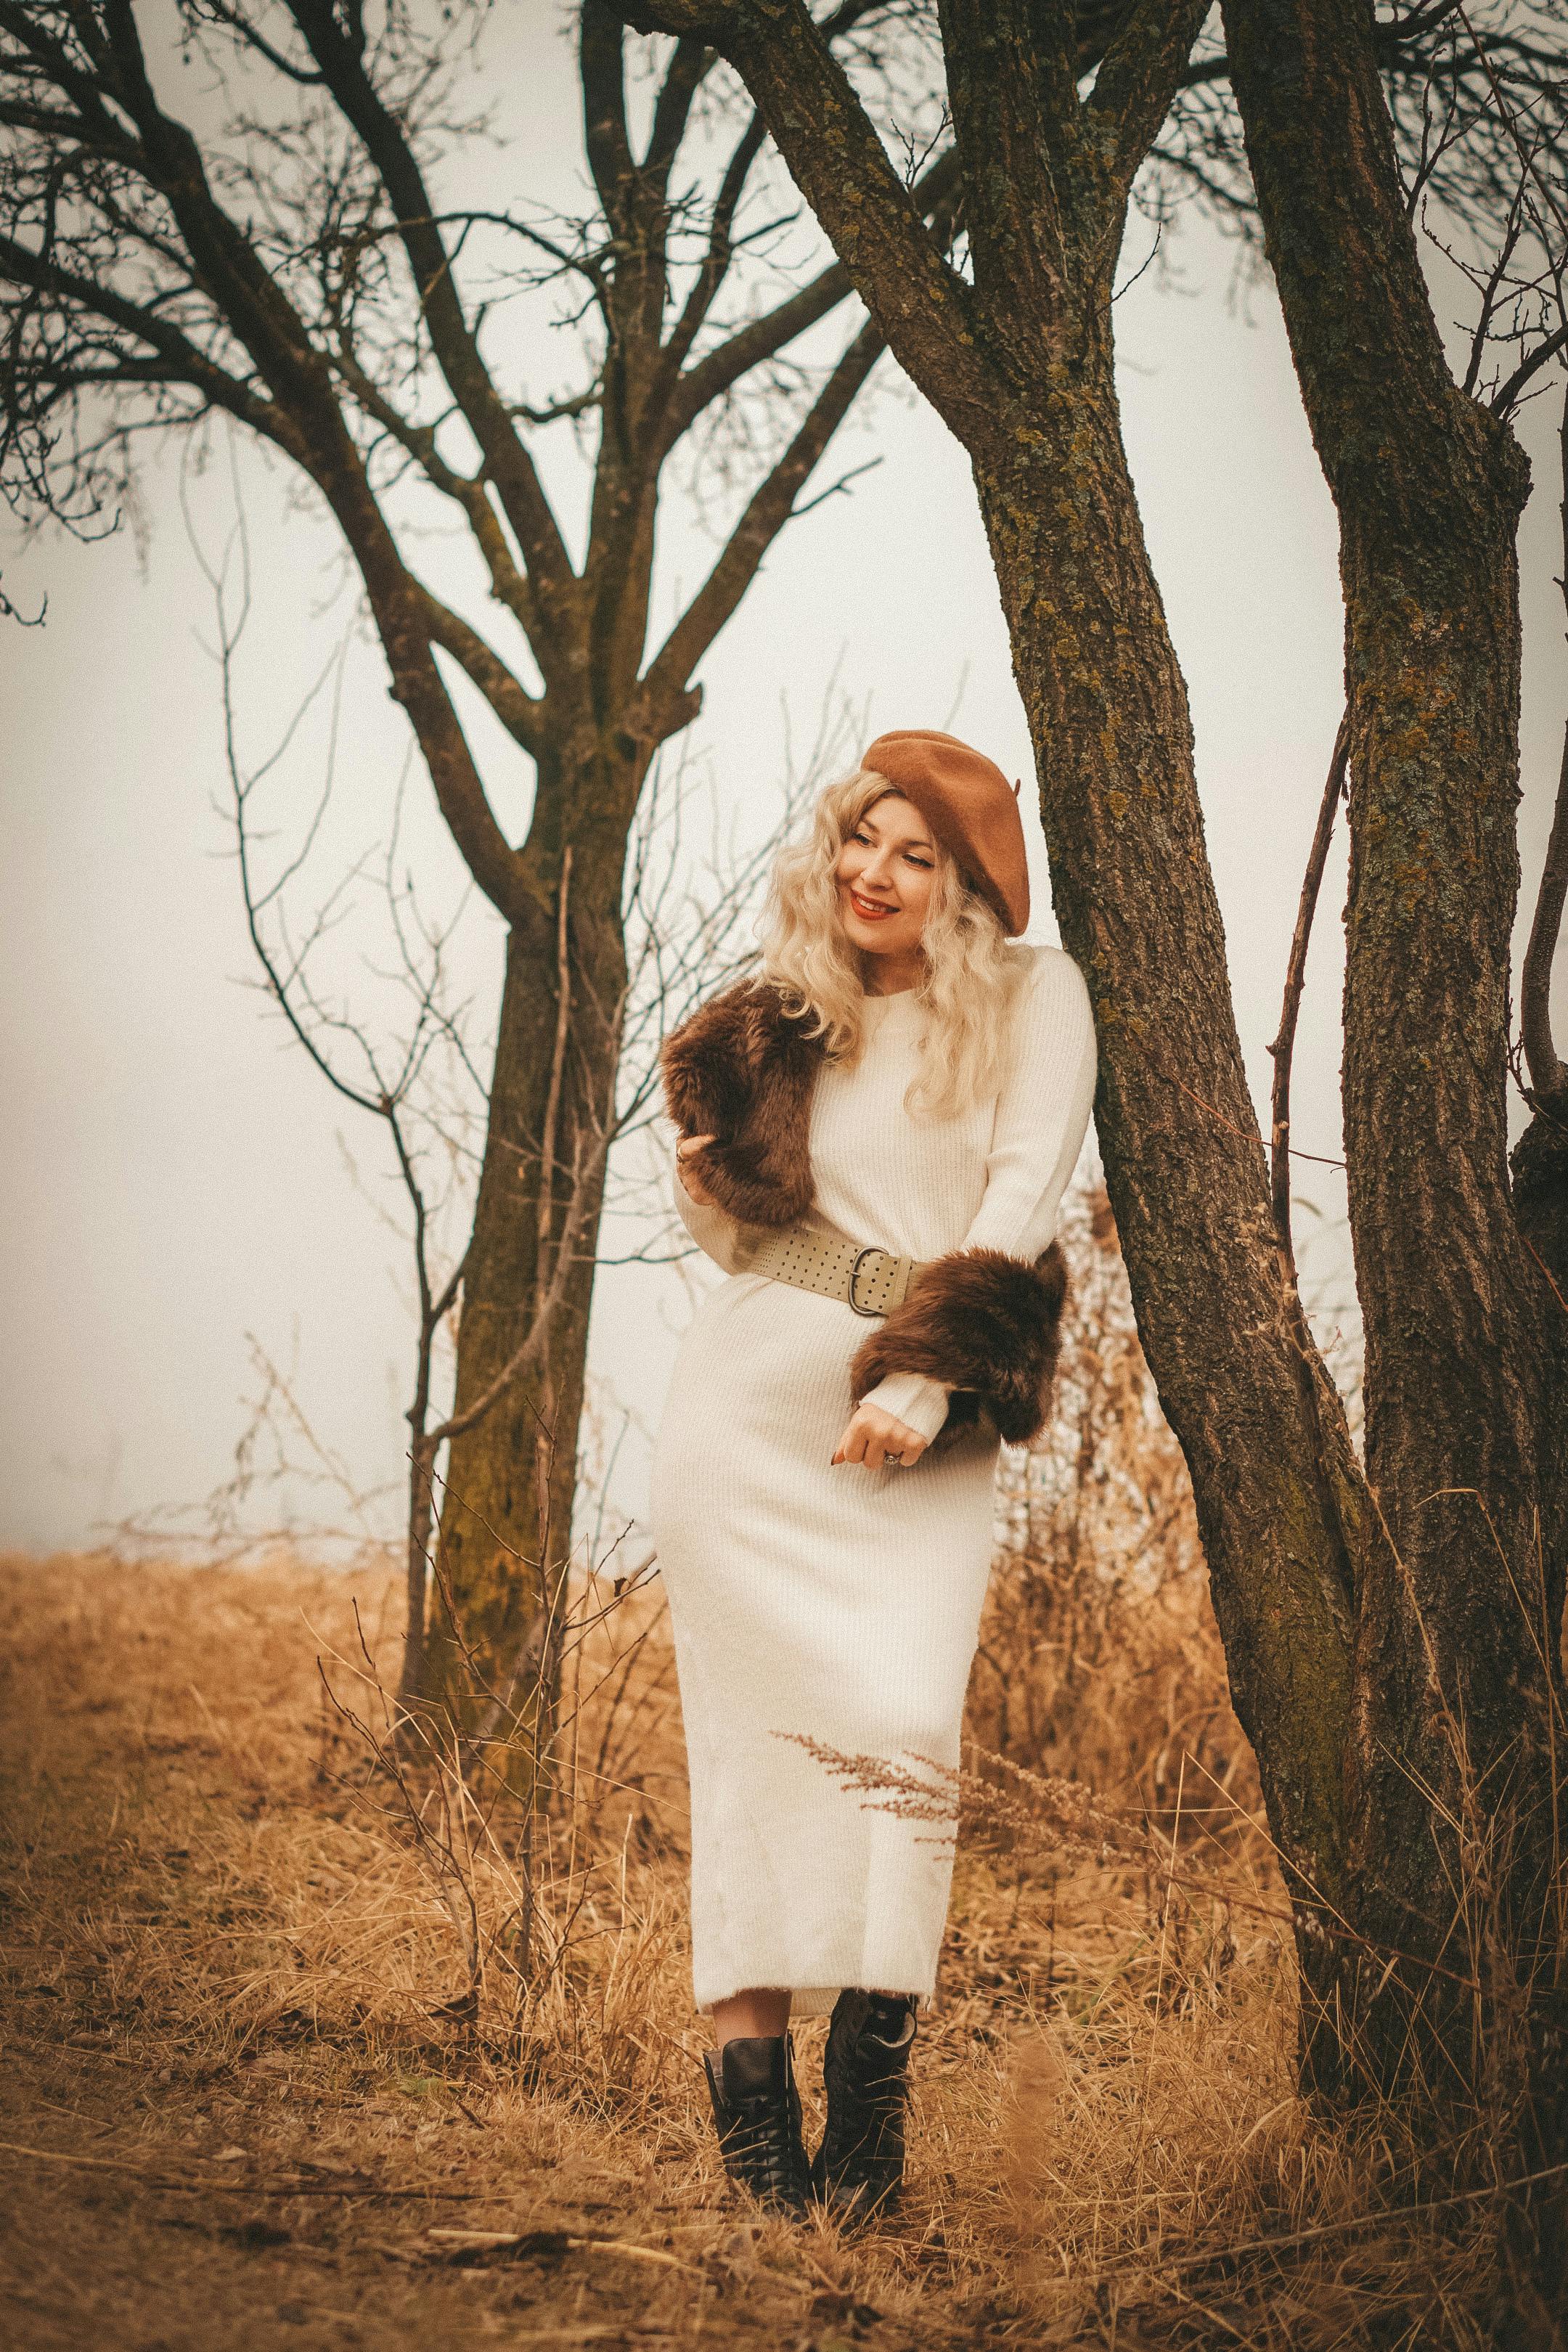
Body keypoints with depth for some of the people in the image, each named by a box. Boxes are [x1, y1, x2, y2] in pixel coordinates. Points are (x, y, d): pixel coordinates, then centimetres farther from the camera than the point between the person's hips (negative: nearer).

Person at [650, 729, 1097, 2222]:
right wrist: (709, 1177, 0)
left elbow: (1025, 1193, -4)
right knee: (763, 1724, -5)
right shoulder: (791, 1024, 16)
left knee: (902, 1715, -17)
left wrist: (923, 1381, -14)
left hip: (921, 1429, -2)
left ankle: (871, 2071, -13)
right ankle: (749, 2084, -5)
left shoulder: (1032, 999, 7)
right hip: (753, 1399, 2)